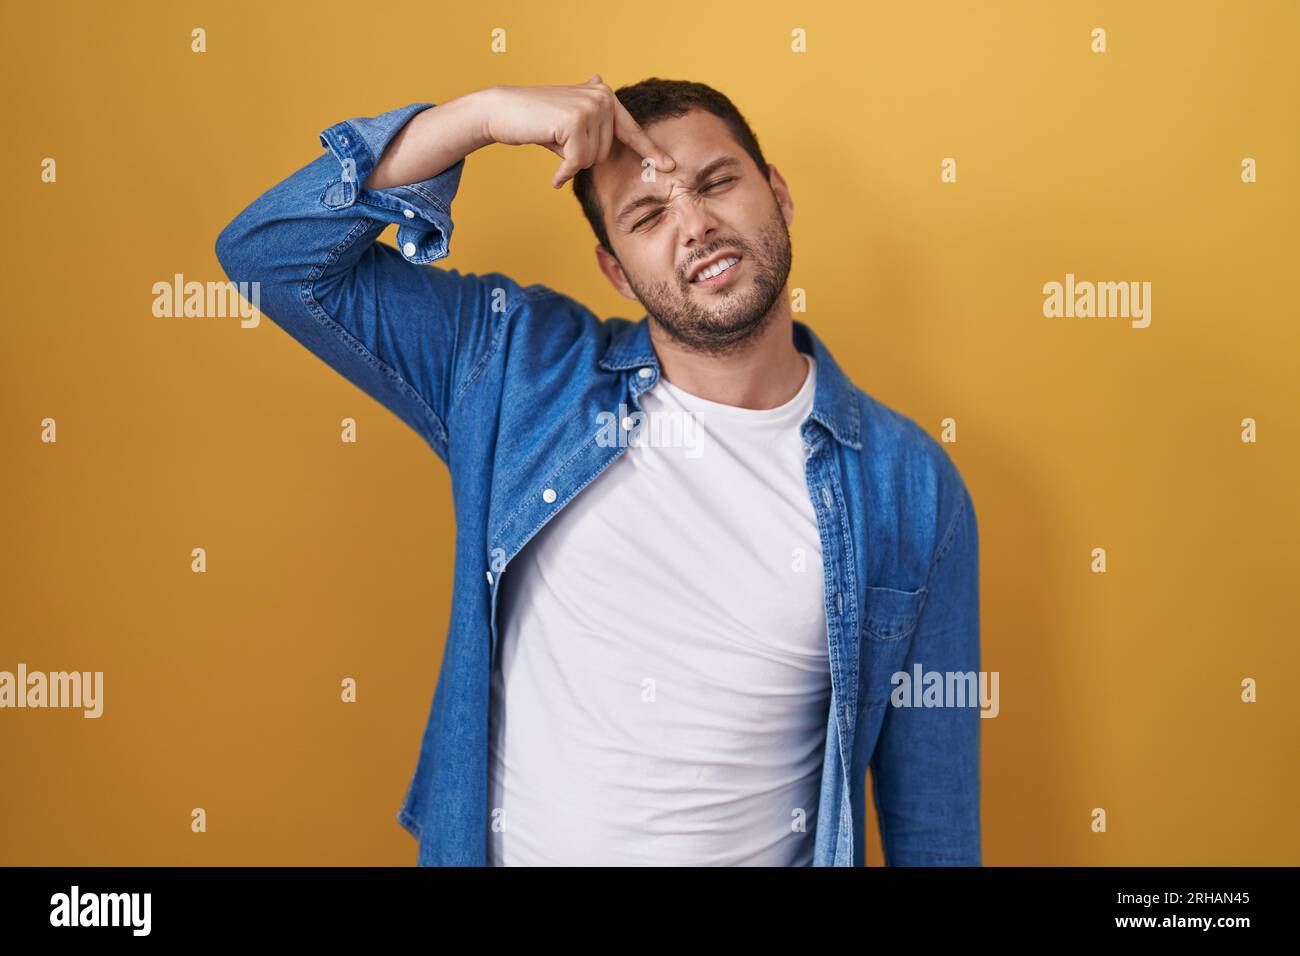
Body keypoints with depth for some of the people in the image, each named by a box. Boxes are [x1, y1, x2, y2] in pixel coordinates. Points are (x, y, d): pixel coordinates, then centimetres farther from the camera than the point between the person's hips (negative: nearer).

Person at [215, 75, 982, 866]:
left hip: (761, 850, 0)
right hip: (502, 845, 1)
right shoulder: (521, 369, -8)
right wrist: (480, 115, -21)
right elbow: (270, 250, -10)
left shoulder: (907, 483, -10)